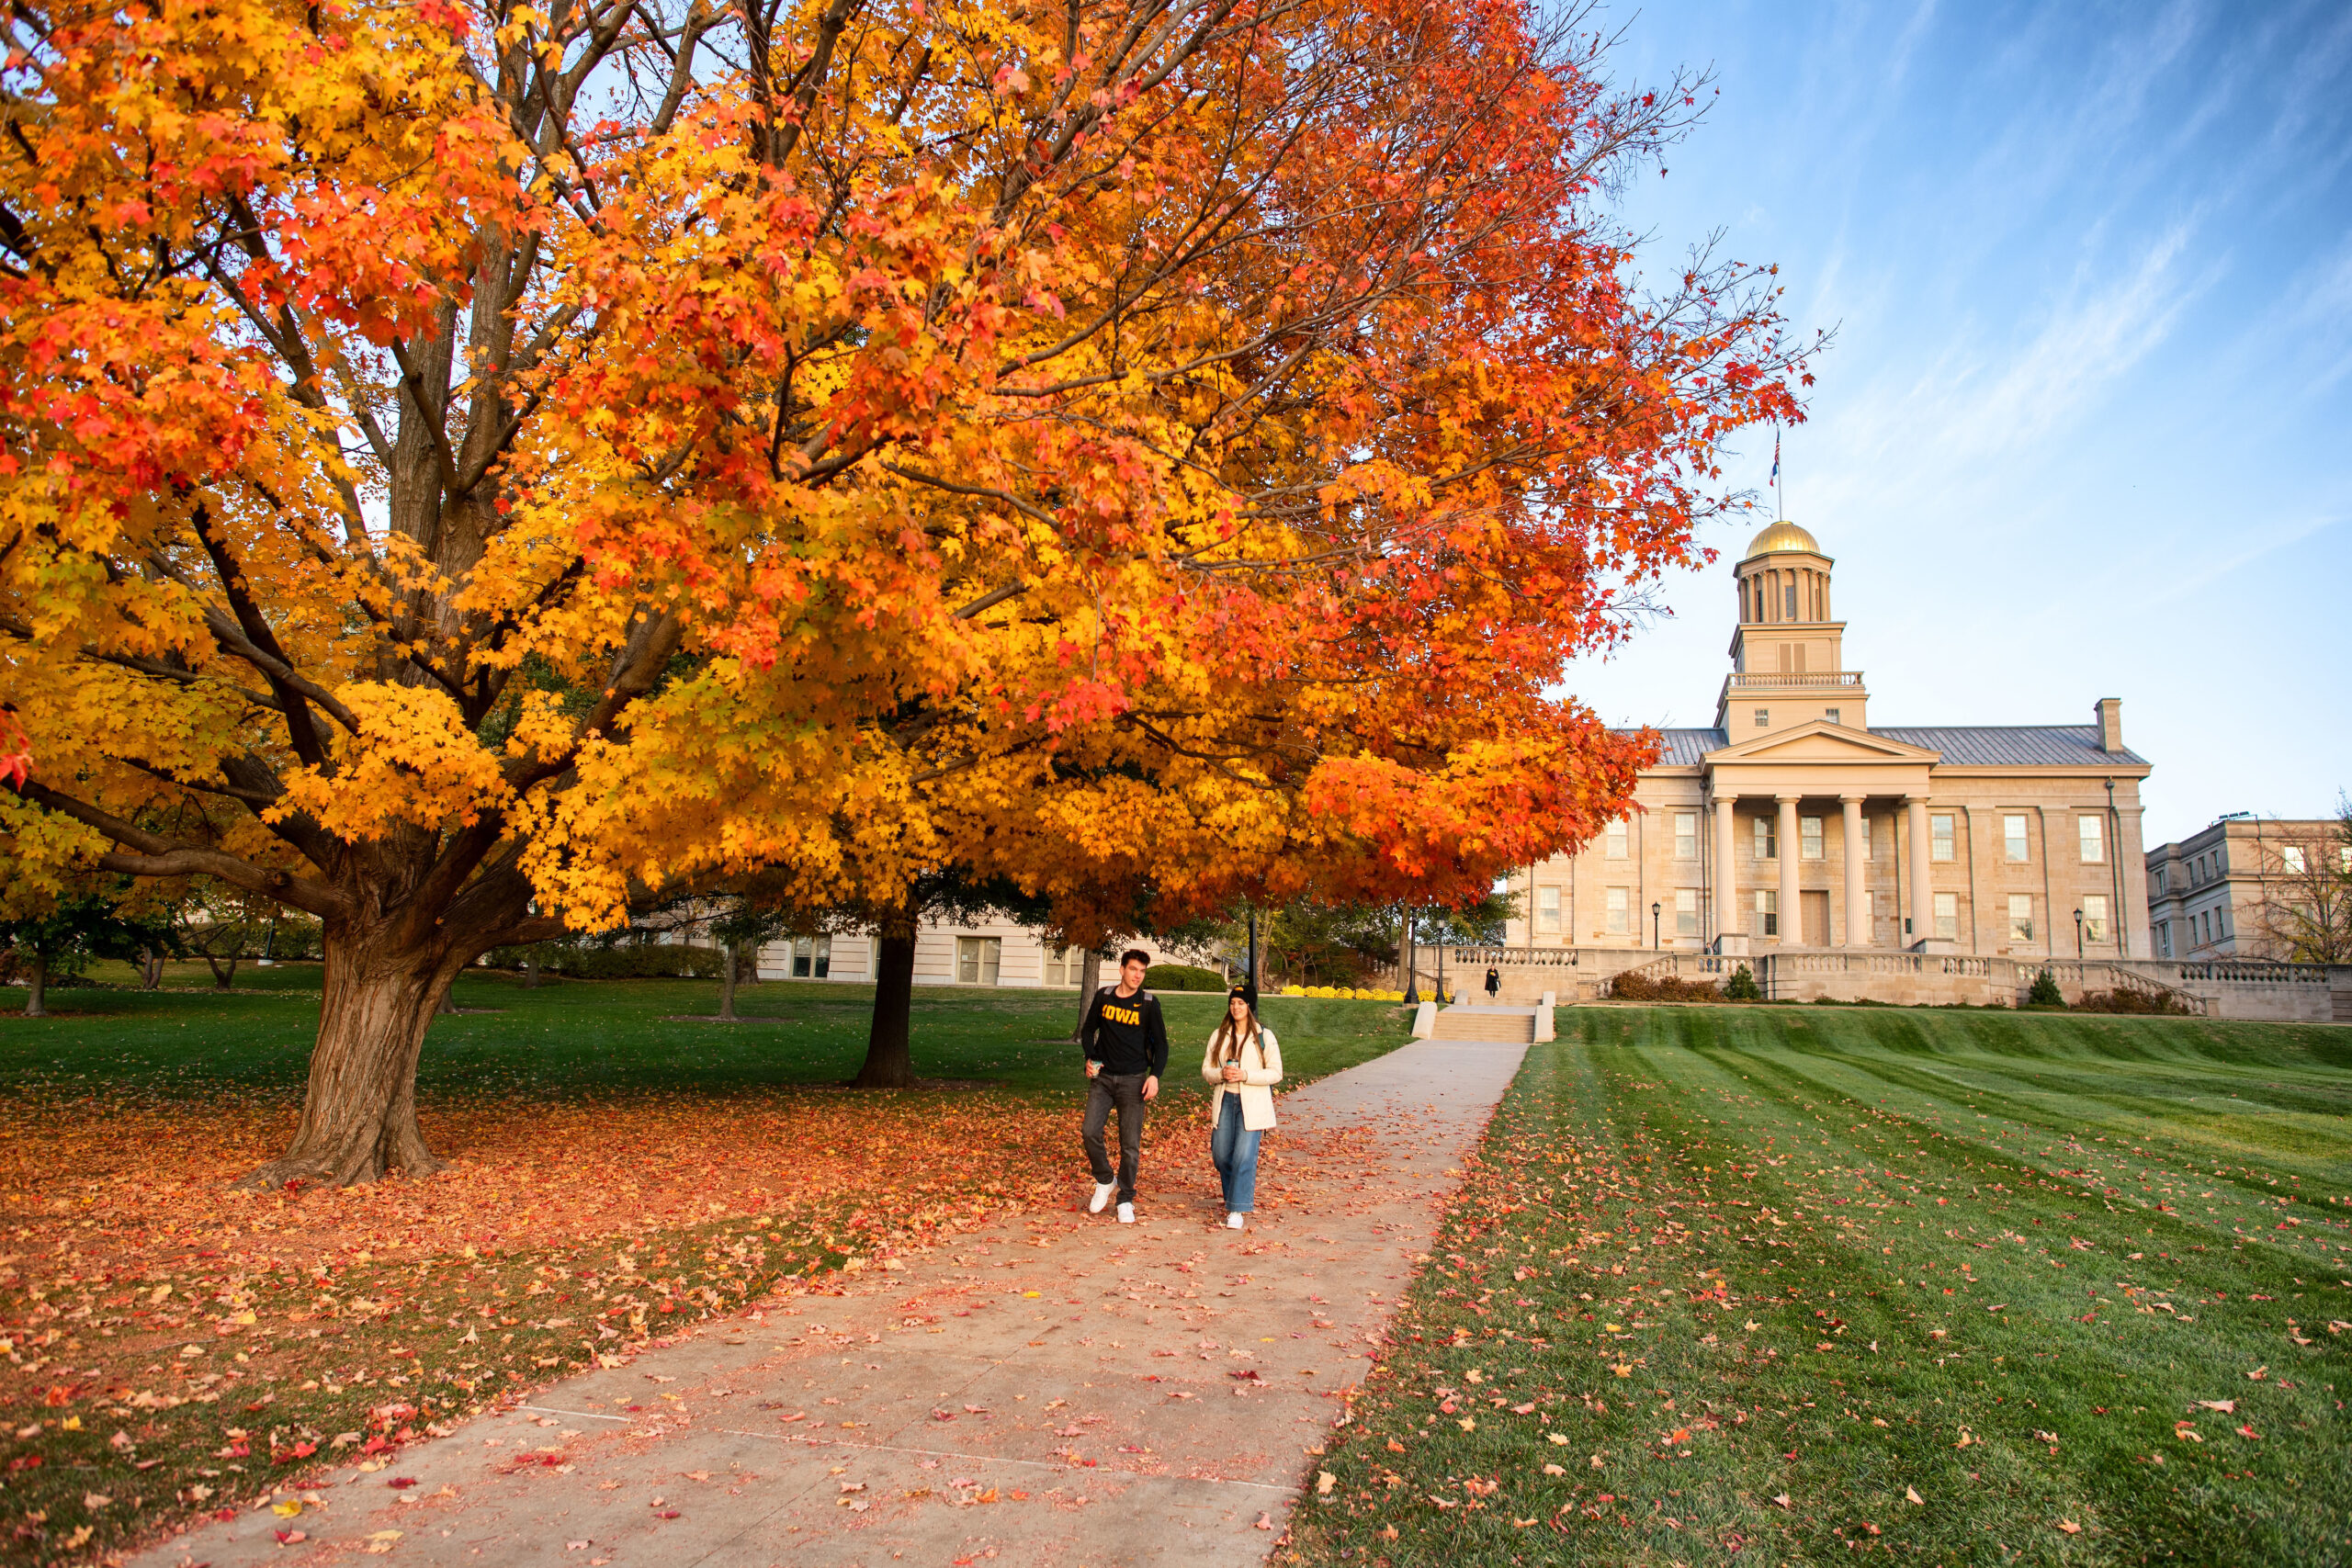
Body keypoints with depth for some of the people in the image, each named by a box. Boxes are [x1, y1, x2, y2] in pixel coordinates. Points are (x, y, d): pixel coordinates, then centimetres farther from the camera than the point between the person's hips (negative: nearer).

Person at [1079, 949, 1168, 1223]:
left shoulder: (1149, 1003, -1)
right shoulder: (1103, 996, 5)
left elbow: (1160, 1043, 3)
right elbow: (1089, 1029, 16)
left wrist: (1155, 1075, -10)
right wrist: (1090, 1058, 0)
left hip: (1133, 1081, -2)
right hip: (1102, 1077, 2)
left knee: (1130, 1144, -1)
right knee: (1090, 1133, -9)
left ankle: (1126, 1200, 14)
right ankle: (1104, 1182, 16)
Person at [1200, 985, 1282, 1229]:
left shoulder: (1264, 1037, -1)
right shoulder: (1219, 1035, 9)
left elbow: (1275, 1073, -5)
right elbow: (1206, 1070, 9)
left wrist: (1245, 1075, -17)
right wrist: (1221, 1074, -13)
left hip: (1252, 1104, -4)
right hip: (1224, 1101, 4)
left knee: (1244, 1156, -12)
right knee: (1221, 1154, 6)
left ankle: (1237, 1210, -8)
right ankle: (1234, 1197, 31)